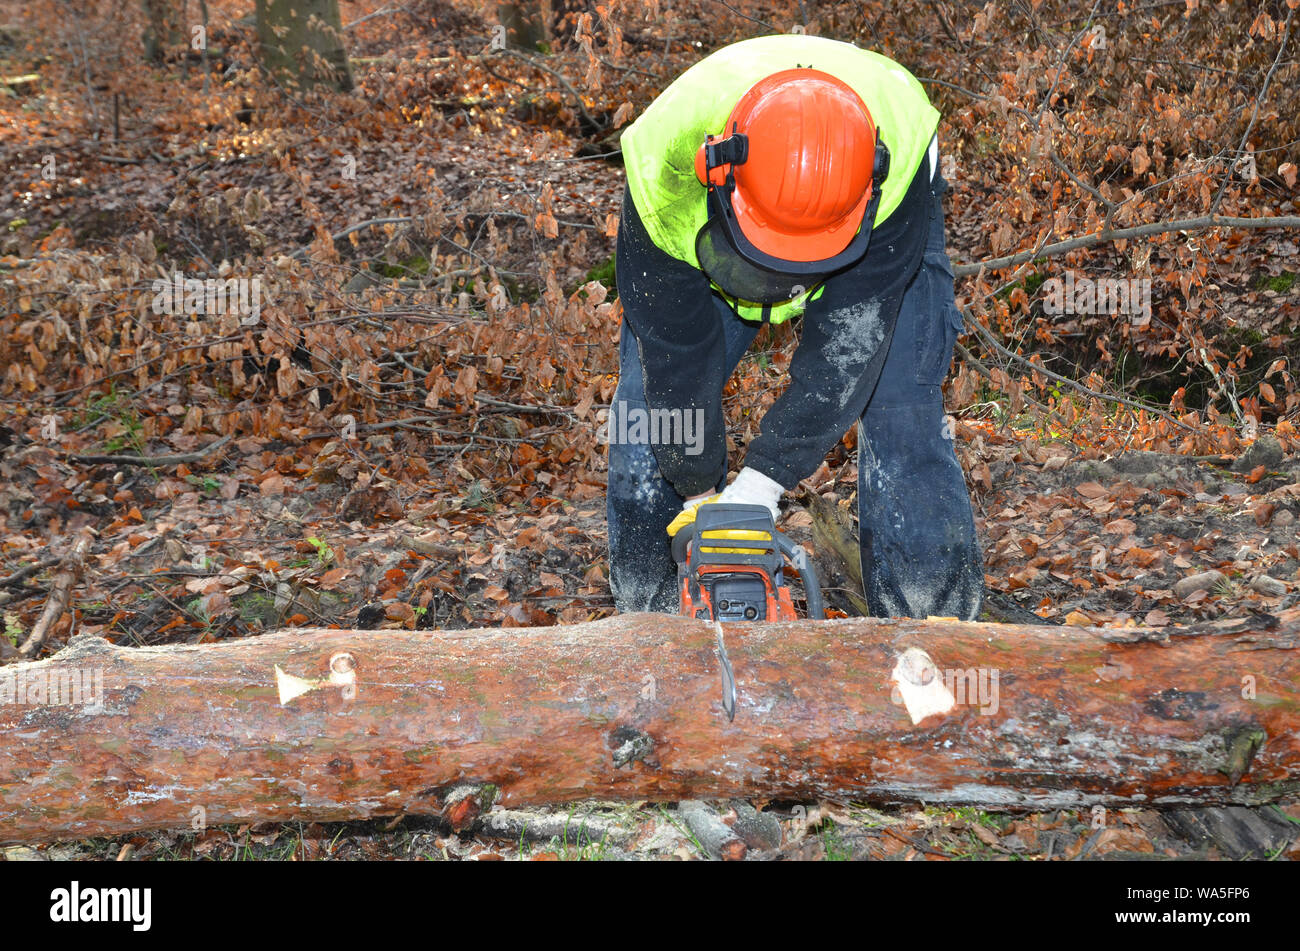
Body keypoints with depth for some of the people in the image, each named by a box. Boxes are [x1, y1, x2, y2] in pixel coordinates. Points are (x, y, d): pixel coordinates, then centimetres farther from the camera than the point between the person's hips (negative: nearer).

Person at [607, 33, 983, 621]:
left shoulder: (899, 143, -41)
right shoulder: (664, 160, -39)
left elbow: (849, 338, -35)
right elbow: (676, 344, -27)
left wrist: (765, 478, -36)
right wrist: (699, 492, -19)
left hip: (884, 235, -1)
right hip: (703, 238, 1)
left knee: (901, 410, -15)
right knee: (652, 396, -8)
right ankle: (650, 617, 6)